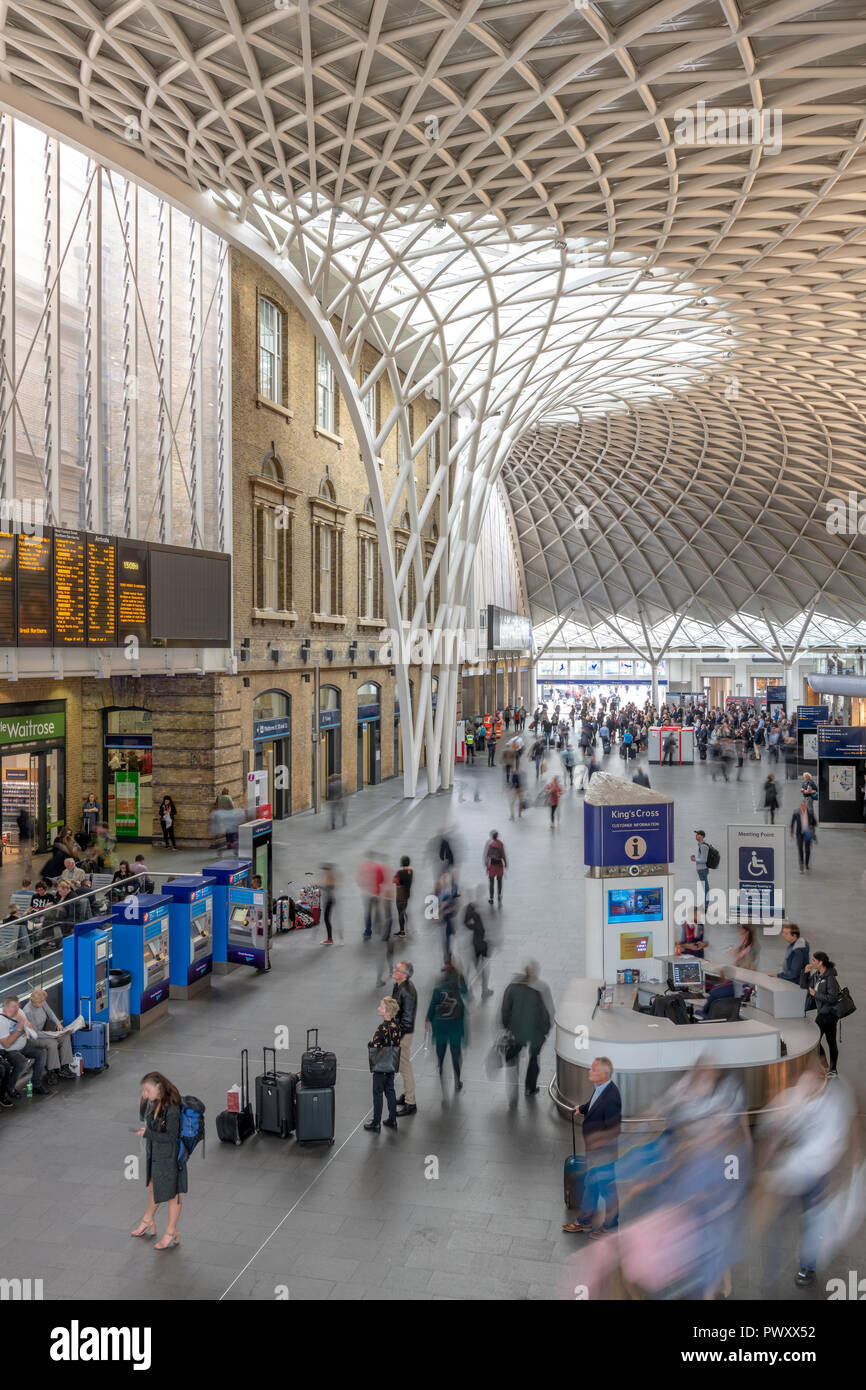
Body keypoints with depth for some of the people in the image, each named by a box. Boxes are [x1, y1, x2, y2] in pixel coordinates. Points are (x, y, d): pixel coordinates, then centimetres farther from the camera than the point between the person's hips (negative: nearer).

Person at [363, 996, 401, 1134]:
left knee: (377, 1093, 3)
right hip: (391, 1065, 8)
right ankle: (392, 1120, 24)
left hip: (380, 1066, -8)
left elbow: (373, 1046, -26)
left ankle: (376, 1124, 11)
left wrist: (370, 1043, -6)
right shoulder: (395, 1025, 0)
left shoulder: (383, 1028, -24)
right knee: (390, 1091, 17)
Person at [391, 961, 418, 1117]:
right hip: (397, 1029, 10)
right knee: (402, 1065, 22)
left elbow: (407, 1017, -25)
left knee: (405, 1067, 1)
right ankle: (406, 1095, 37)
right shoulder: (397, 985, 2)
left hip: (404, 1033, -10)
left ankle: (410, 1104, 11)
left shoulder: (407, 991, -27)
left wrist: (398, 1035, -20)